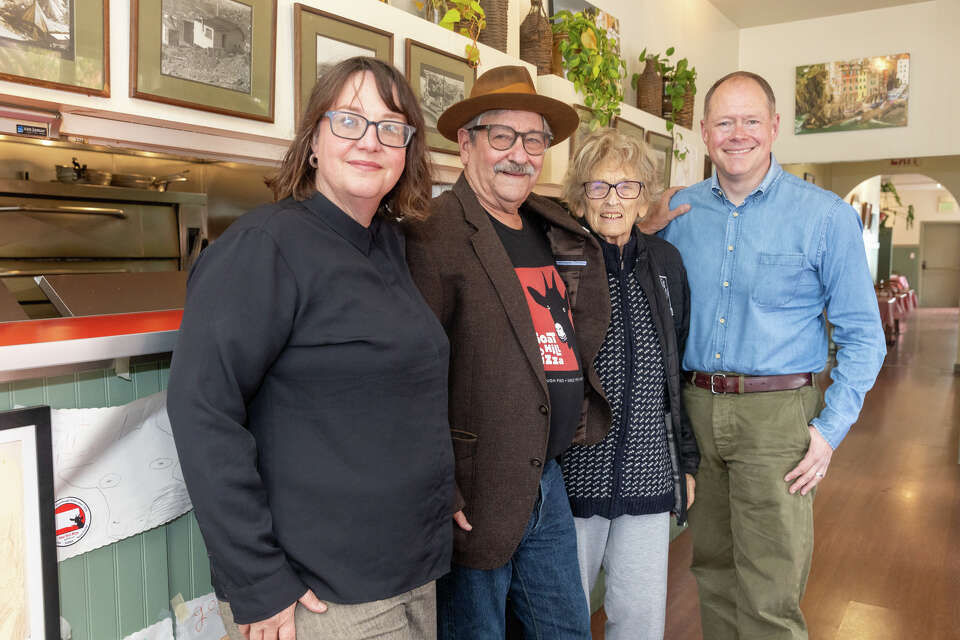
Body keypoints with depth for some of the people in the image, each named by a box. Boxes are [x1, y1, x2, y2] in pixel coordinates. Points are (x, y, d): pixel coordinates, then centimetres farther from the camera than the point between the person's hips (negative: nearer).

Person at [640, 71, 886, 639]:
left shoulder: (825, 216, -3)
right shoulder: (680, 211, 6)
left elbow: (863, 335, -1)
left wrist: (831, 428, -8)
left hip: (776, 412, -3)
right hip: (697, 406, 4)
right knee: (713, 569, 17)